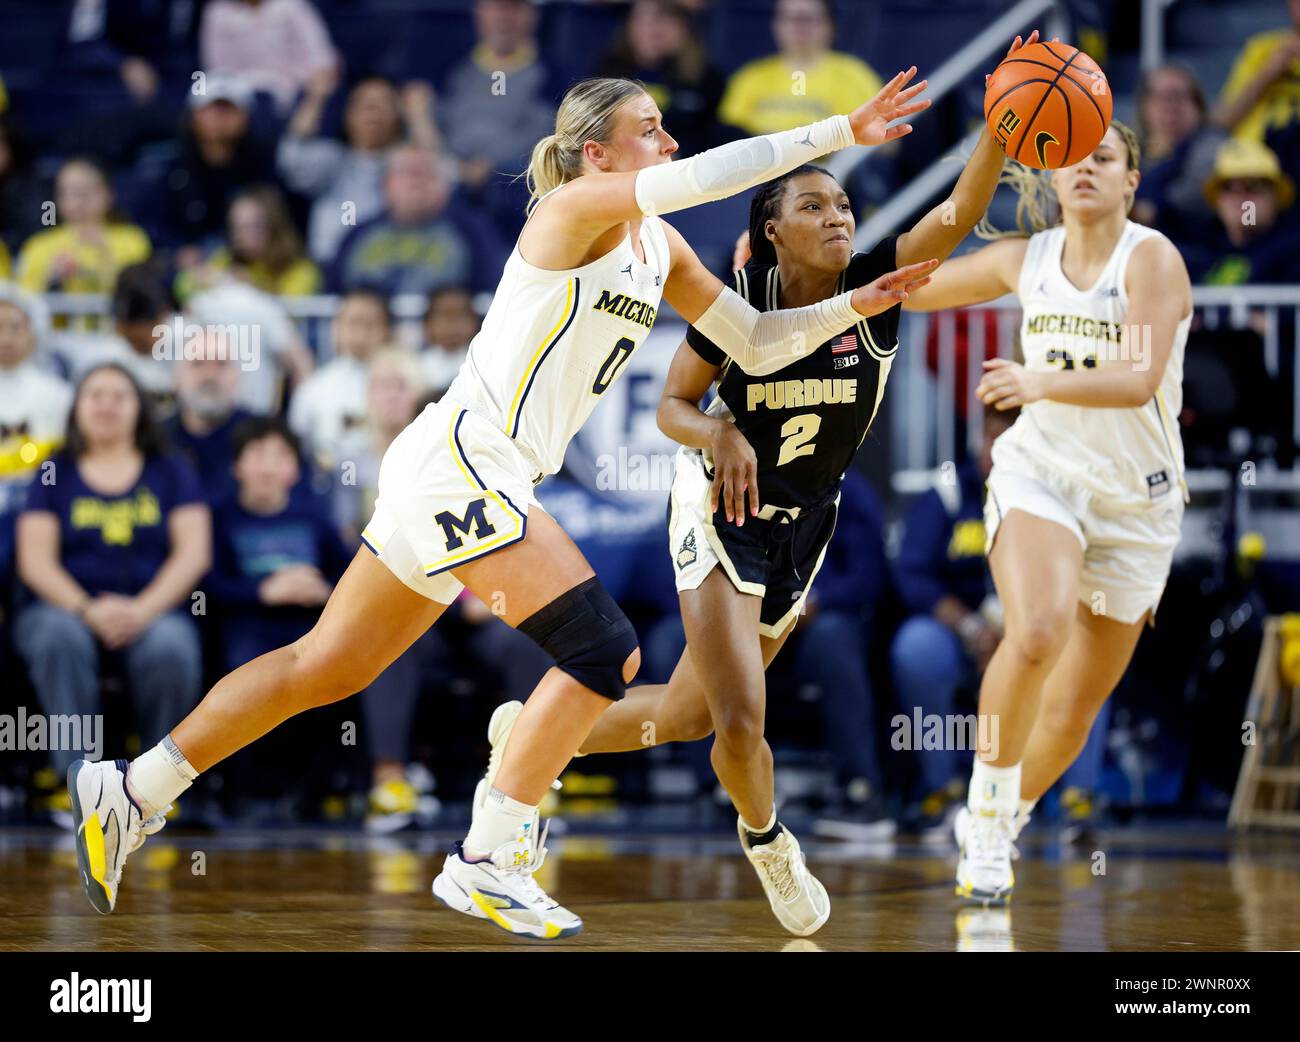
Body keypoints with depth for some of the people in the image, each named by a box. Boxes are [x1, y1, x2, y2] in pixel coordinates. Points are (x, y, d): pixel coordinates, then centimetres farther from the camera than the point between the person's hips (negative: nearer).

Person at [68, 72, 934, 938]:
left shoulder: (660, 249, 16)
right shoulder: (576, 209, -10)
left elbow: (756, 343, 20)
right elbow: (700, 178, -27)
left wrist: (850, 307, 6)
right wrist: (840, 132, -27)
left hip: (479, 482, 9)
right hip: (460, 456, -9)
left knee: (327, 669, 14)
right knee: (605, 652, -15)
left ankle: (131, 793, 21)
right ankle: (486, 863, -10)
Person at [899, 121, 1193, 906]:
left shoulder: (1152, 258, -10)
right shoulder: (1027, 259, 3)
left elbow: (1139, 380, -25)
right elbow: (910, 289, 17)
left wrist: (1043, 382, -41)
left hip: (1136, 499, -1)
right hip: (1041, 471, 1)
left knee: (1074, 712, 7)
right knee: (1038, 631, -30)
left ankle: (1004, 821, 33)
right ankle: (986, 811, -16)